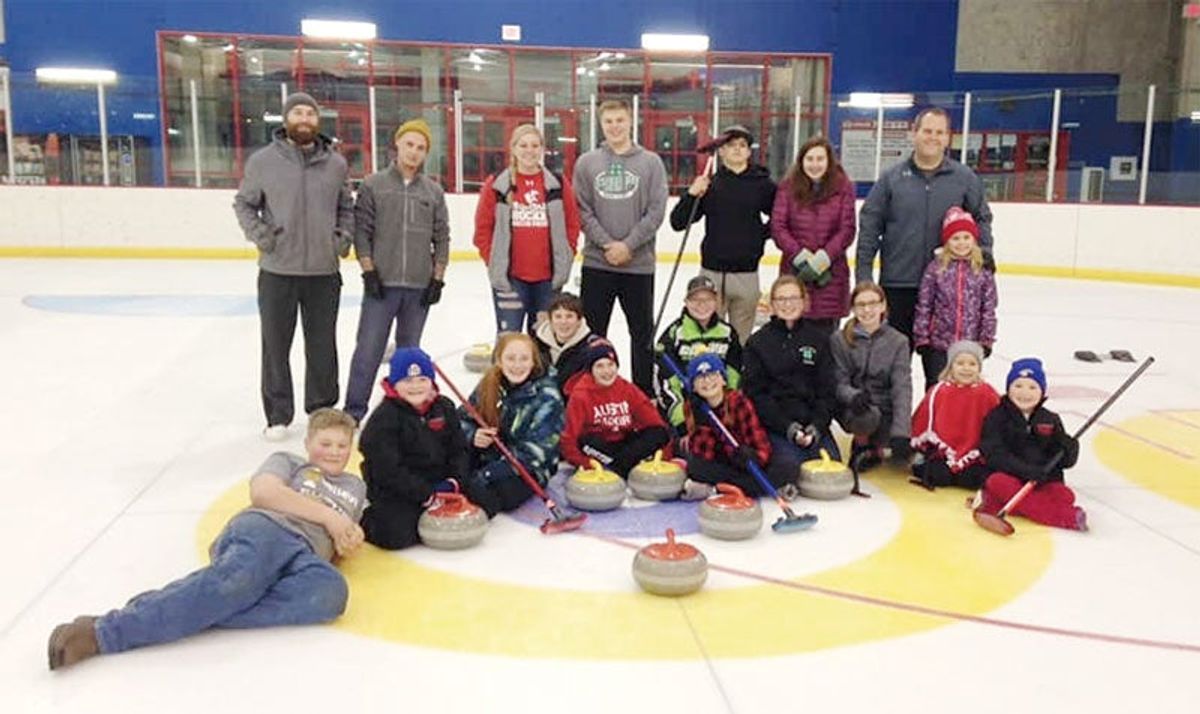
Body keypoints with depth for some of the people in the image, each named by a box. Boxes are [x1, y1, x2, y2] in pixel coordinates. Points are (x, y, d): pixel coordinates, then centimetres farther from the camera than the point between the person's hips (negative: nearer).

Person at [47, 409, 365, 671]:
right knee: (242, 575, -41)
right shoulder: (287, 461, 25)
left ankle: (199, 614, -37)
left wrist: (348, 543, 4)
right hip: (264, 528, -2)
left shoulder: (354, 487, 36)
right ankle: (104, 631, -40)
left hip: (306, 553, 2)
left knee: (331, 590, -37)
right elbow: (263, 492, 4)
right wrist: (327, 516, 2)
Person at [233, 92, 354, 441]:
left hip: (324, 271, 2)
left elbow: (347, 207, 15)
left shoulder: (336, 163, 4)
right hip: (277, 271, -1)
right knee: (276, 345, 7)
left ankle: (323, 411, 26)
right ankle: (278, 415, 19)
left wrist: (344, 236, 0)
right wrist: (258, 233, -8)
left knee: (322, 346, 11)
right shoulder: (263, 160, -2)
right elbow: (244, 203, 7)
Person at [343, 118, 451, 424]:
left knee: (410, 351, 11)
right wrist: (368, 270, -7)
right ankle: (354, 410, 6)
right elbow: (361, 230, 0)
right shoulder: (374, 184, 2)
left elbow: (442, 238, 9)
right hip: (381, 284, -2)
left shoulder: (433, 191, 8)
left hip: (419, 286, 2)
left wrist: (438, 277, 3)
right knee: (369, 349, -3)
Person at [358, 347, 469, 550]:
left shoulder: (444, 408, 5)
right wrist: (426, 495, -20)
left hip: (438, 484, 6)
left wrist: (454, 482, -10)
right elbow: (388, 472, -18)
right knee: (397, 535, -25)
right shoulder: (383, 419, -13)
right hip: (394, 492, -6)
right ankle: (365, 520, 8)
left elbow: (458, 450, 8)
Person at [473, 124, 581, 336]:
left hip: (548, 278, 2)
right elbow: (482, 229, 3)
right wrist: (493, 262, -4)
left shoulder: (558, 184, 5)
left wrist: (564, 260, 2)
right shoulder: (496, 185, 0)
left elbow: (572, 225, 9)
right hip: (509, 277, -2)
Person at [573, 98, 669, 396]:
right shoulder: (586, 162, 5)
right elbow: (582, 210, 0)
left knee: (642, 332, 9)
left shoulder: (651, 162, 1)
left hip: (639, 263, -1)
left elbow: (656, 211, -5)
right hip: (596, 262, 1)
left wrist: (628, 244, -13)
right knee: (591, 332, 7)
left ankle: (645, 392, 21)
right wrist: (606, 243, -12)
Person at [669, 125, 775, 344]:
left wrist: (764, 234, 2)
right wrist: (692, 194, -14)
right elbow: (678, 222, -1)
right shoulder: (708, 183, 2)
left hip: (746, 274, 1)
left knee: (742, 340, 9)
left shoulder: (762, 184, 2)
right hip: (712, 272, 0)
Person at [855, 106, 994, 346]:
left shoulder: (964, 178, 5)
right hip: (897, 283, -1)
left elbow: (982, 217, 16)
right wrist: (863, 272, -4)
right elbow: (869, 225, 1)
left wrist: (984, 250, 0)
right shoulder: (892, 178, 2)